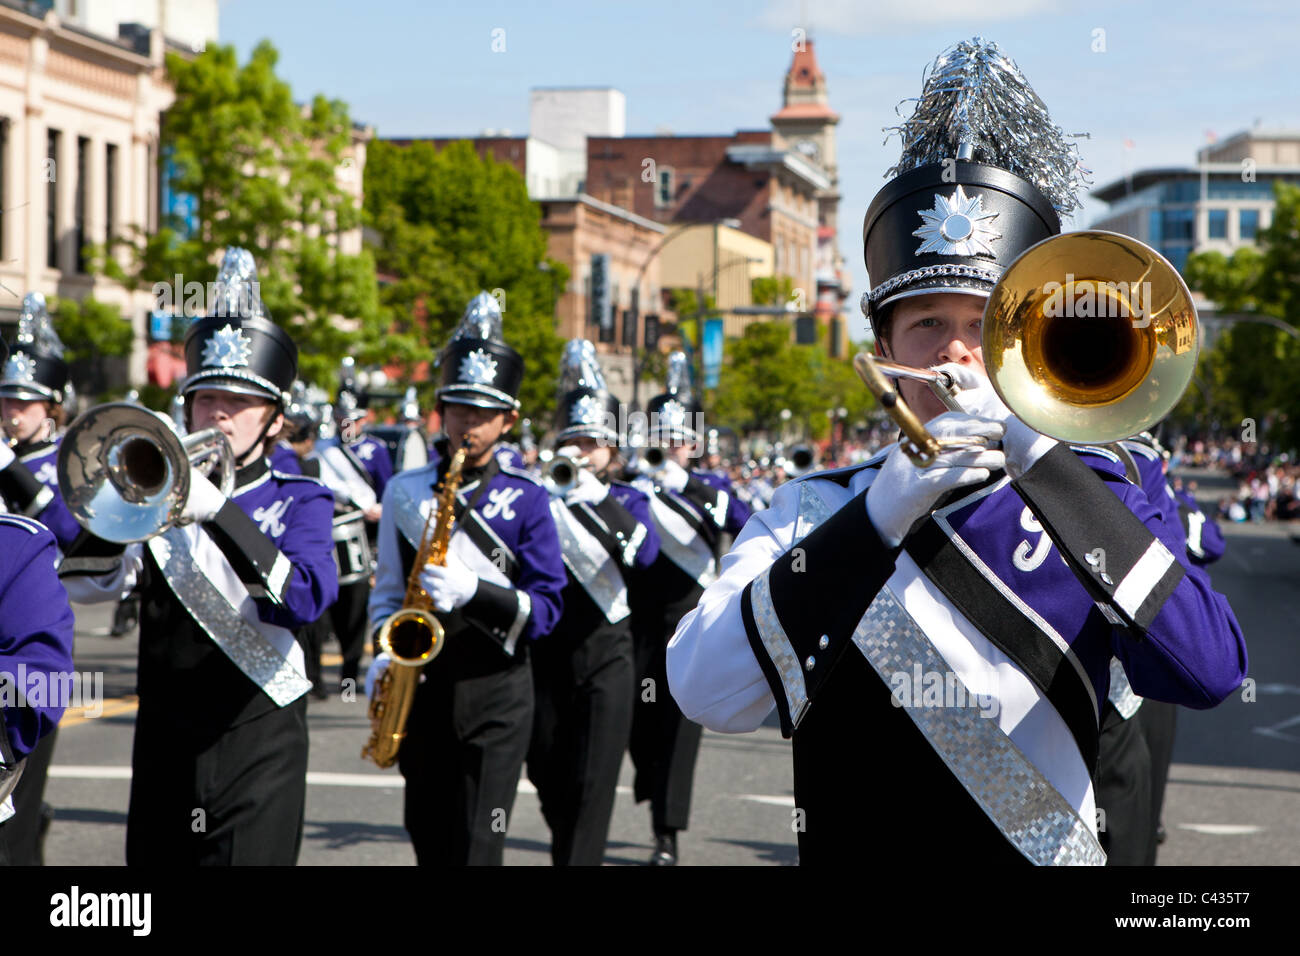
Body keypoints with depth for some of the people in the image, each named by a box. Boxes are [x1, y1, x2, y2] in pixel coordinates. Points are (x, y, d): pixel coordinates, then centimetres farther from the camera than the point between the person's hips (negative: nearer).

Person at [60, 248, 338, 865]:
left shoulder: (298, 501, 4)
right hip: (164, 741, 3)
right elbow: (85, 583, -3)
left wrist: (217, 511, -24)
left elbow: (307, 599, -16)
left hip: (259, 738, -3)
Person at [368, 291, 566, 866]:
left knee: (477, 846, -10)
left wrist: (474, 591, -21)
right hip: (422, 684, 3)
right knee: (429, 840, 11)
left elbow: (546, 607, -5)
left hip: (497, 691, -3)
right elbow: (388, 591, 13)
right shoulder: (404, 493, 8)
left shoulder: (526, 500, 0)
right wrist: (386, 651, -6)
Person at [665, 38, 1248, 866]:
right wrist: (880, 516, -19)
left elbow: (1212, 670, -13)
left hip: (1041, 848, -1)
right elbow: (704, 694, -11)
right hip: (849, 846, 1)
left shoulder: (1086, 495, 3)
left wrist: (1042, 465, -18)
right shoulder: (811, 511, 4)